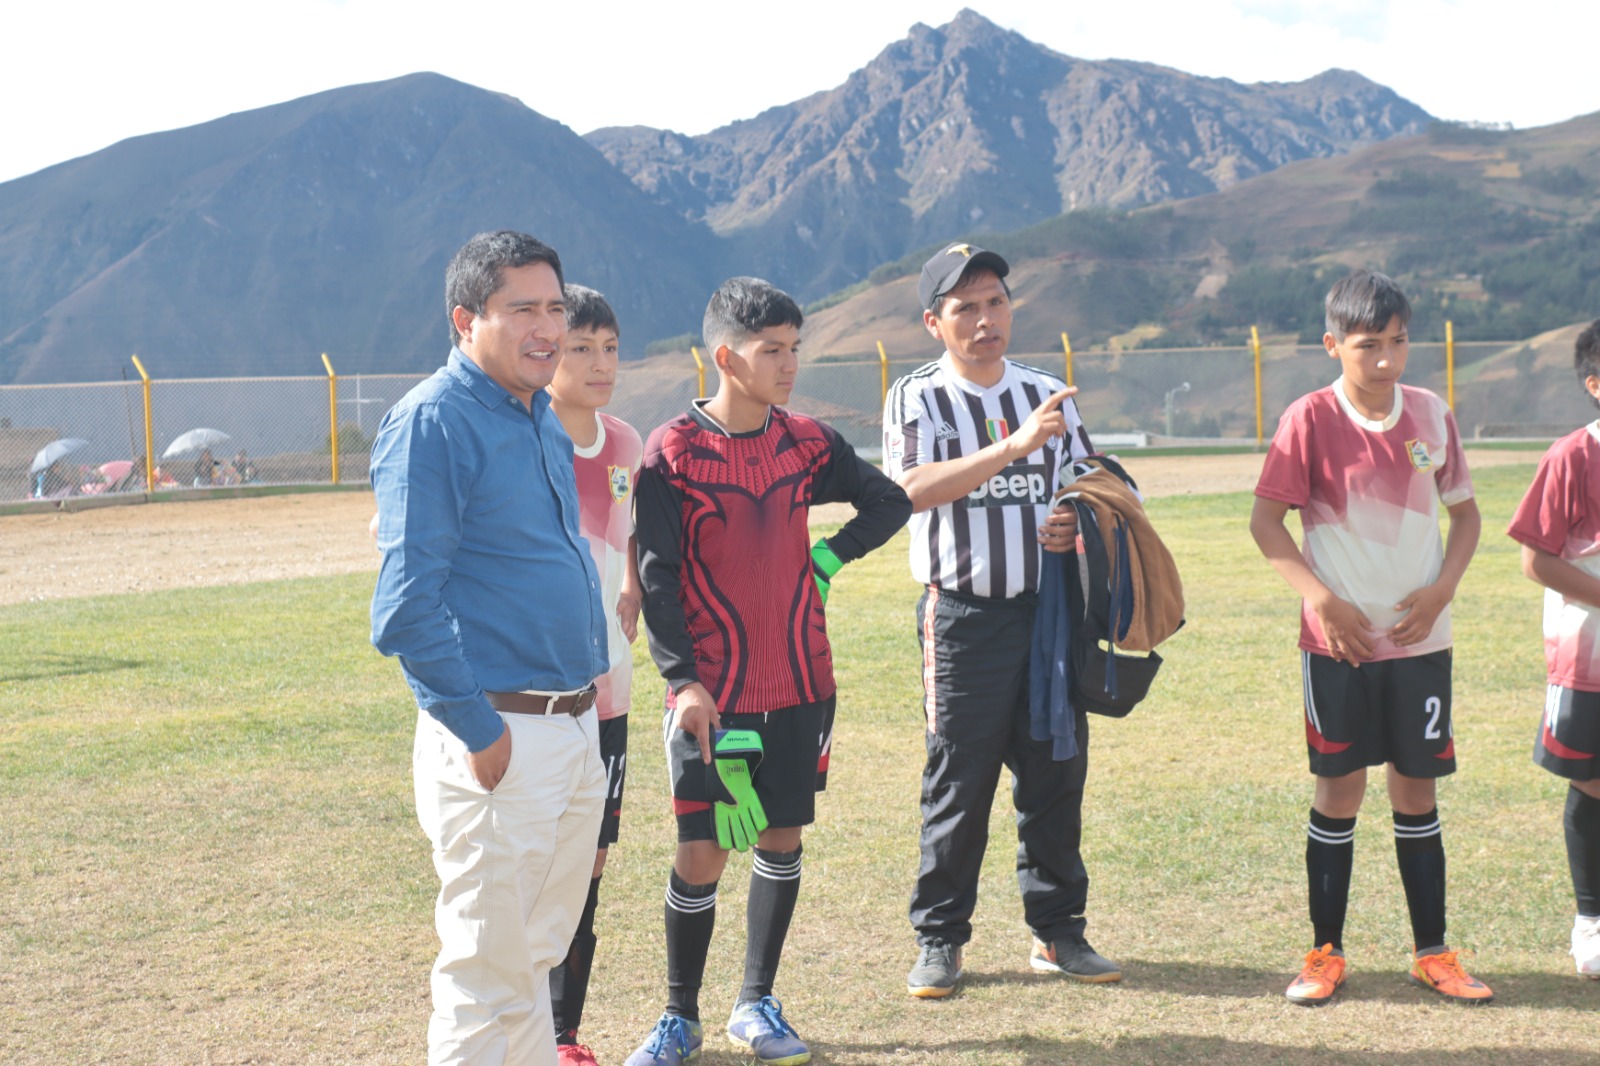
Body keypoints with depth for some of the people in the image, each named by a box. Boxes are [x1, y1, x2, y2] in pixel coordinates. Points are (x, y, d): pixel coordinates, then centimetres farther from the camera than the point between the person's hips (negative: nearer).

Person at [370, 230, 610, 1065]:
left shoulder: (541, 419, 13)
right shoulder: (431, 422, -13)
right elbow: (408, 605, -18)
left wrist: (590, 682, 15)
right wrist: (479, 733, -18)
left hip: (576, 732, 9)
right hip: (497, 739, -8)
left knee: (537, 957, 18)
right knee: (487, 976, -2)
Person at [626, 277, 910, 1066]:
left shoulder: (806, 443, 4)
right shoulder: (673, 453, -9)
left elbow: (890, 503, 17)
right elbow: (656, 577, -10)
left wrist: (829, 558, 3)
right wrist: (682, 681, -16)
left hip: (800, 685, 4)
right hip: (711, 694, -4)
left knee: (781, 840, 10)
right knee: (702, 855, -3)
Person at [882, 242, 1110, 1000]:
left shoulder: (1049, 397, 11)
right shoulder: (917, 400, -2)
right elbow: (915, 489, -20)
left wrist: (1079, 526, -8)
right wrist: (1015, 444, -28)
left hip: (1049, 610, 4)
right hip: (963, 617, -4)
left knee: (1057, 776, 7)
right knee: (957, 783, 0)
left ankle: (1056, 931, 18)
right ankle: (939, 939, 12)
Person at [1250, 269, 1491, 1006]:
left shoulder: (1431, 415, 2)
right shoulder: (1311, 420, -9)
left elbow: (1465, 512, 11)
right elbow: (1265, 521, -7)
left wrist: (1441, 589, -5)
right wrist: (1321, 598, -16)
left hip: (1420, 638, 3)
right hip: (1339, 640, -3)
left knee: (1417, 785, 8)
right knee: (1339, 787, 3)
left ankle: (1432, 953, 18)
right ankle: (1326, 953, 14)